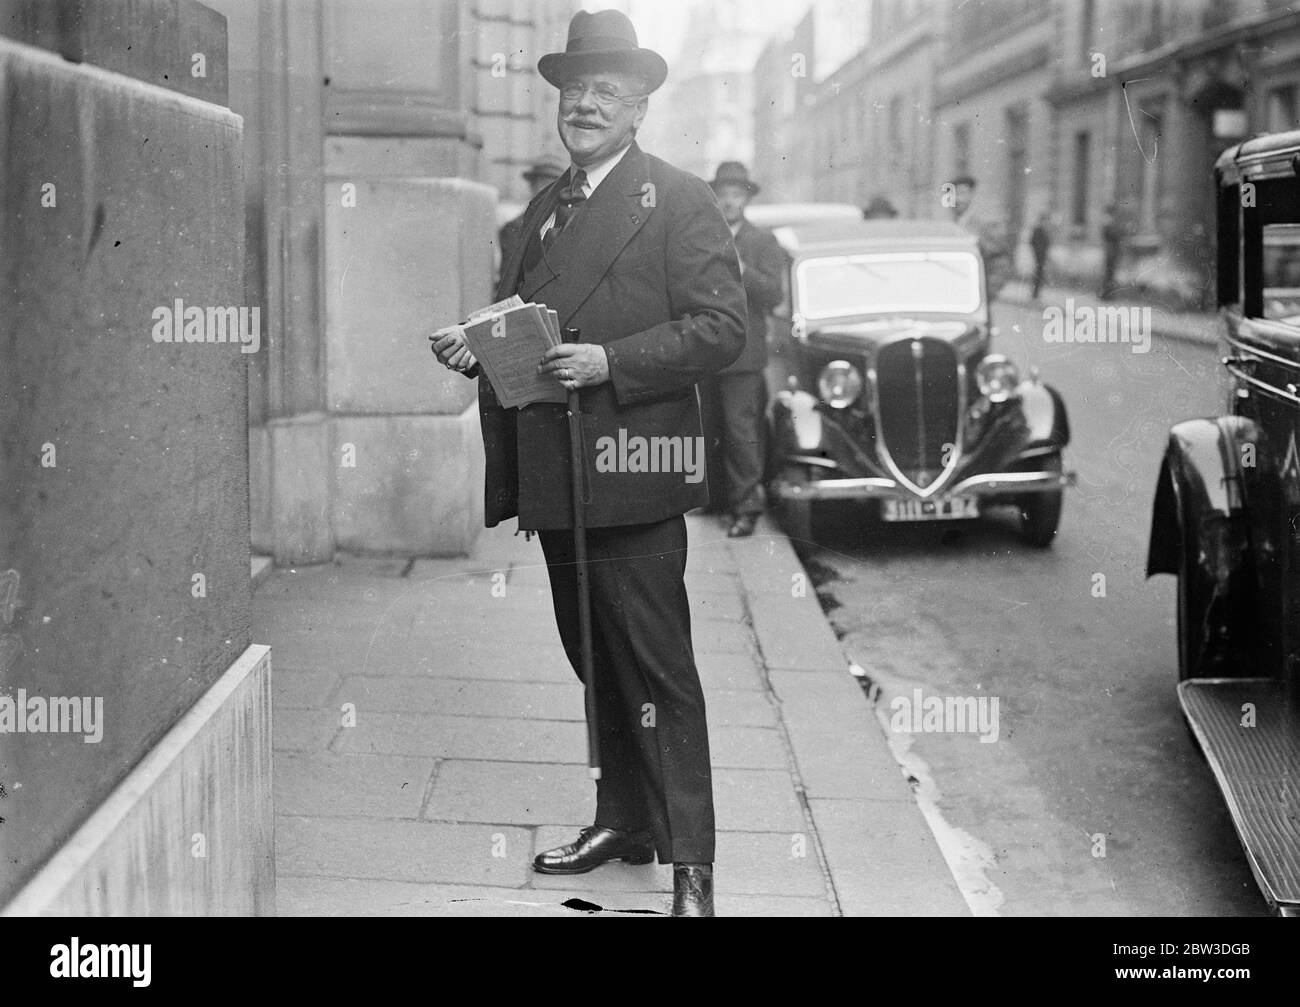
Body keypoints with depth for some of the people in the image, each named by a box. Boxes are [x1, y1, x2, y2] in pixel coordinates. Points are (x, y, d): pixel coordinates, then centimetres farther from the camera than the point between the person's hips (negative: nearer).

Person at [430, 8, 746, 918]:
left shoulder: (679, 200, -5)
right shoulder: (547, 207, 17)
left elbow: (722, 327, -13)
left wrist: (610, 362, -21)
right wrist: (479, 347, 5)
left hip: (633, 475, -7)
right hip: (553, 475, 7)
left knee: (656, 668, -5)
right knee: (597, 664, 17)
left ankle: (690, 861, 1)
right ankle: (624, 820, 30)